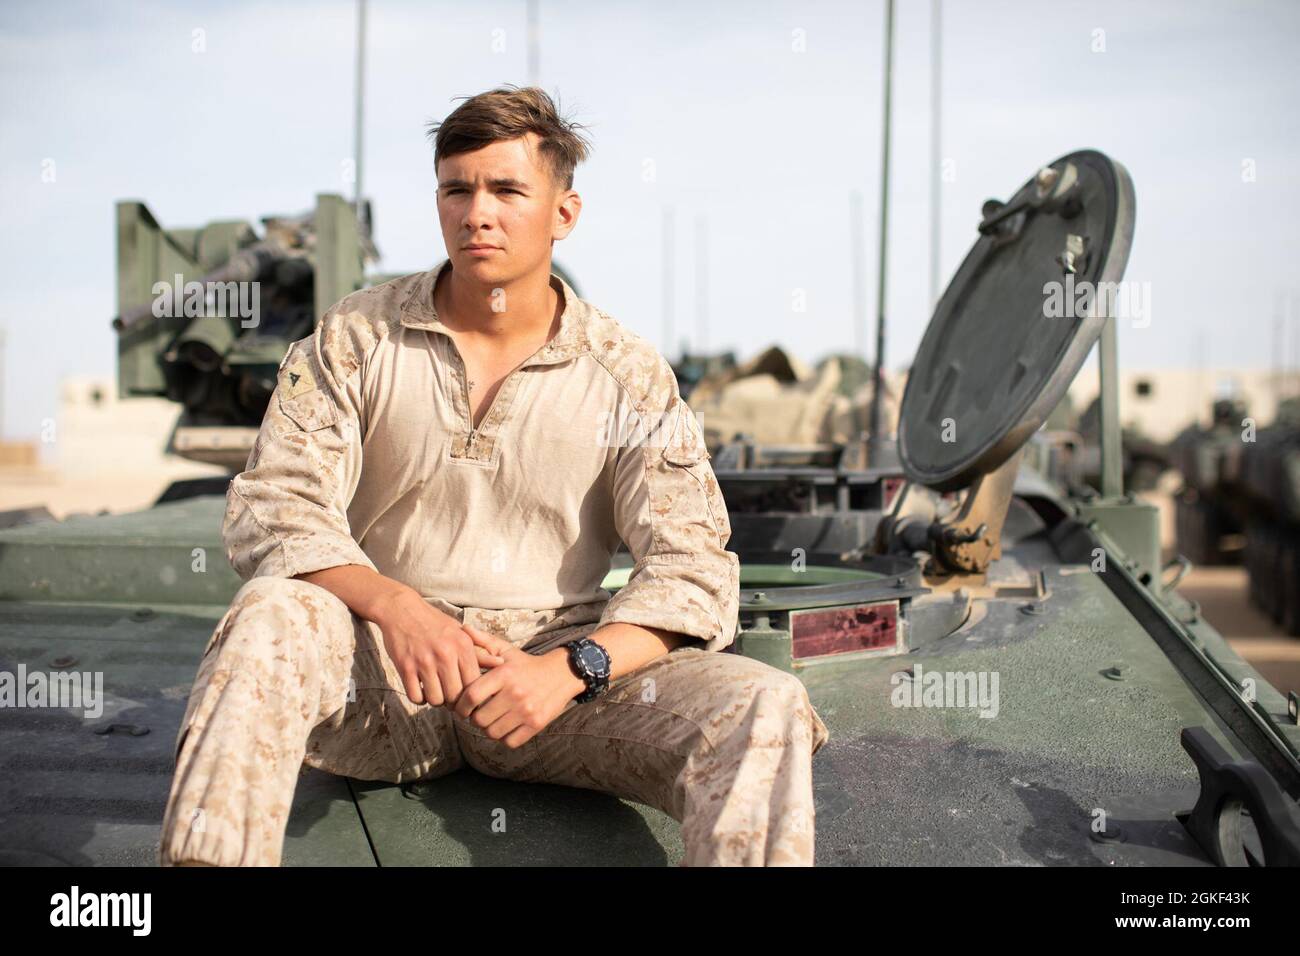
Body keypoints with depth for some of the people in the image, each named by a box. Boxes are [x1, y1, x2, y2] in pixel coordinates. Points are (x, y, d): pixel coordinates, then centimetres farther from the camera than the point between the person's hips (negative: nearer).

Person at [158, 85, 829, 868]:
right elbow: (271, 507, -5)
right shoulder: (354, 339, 4)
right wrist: (393, 605, -25)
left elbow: (693, 568, -4)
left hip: (552, 679, 0)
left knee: (764, 707, -23)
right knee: (269, 619, -33)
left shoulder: (629, 376, 3)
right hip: (385, 675, 0)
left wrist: (570, 667, -23)